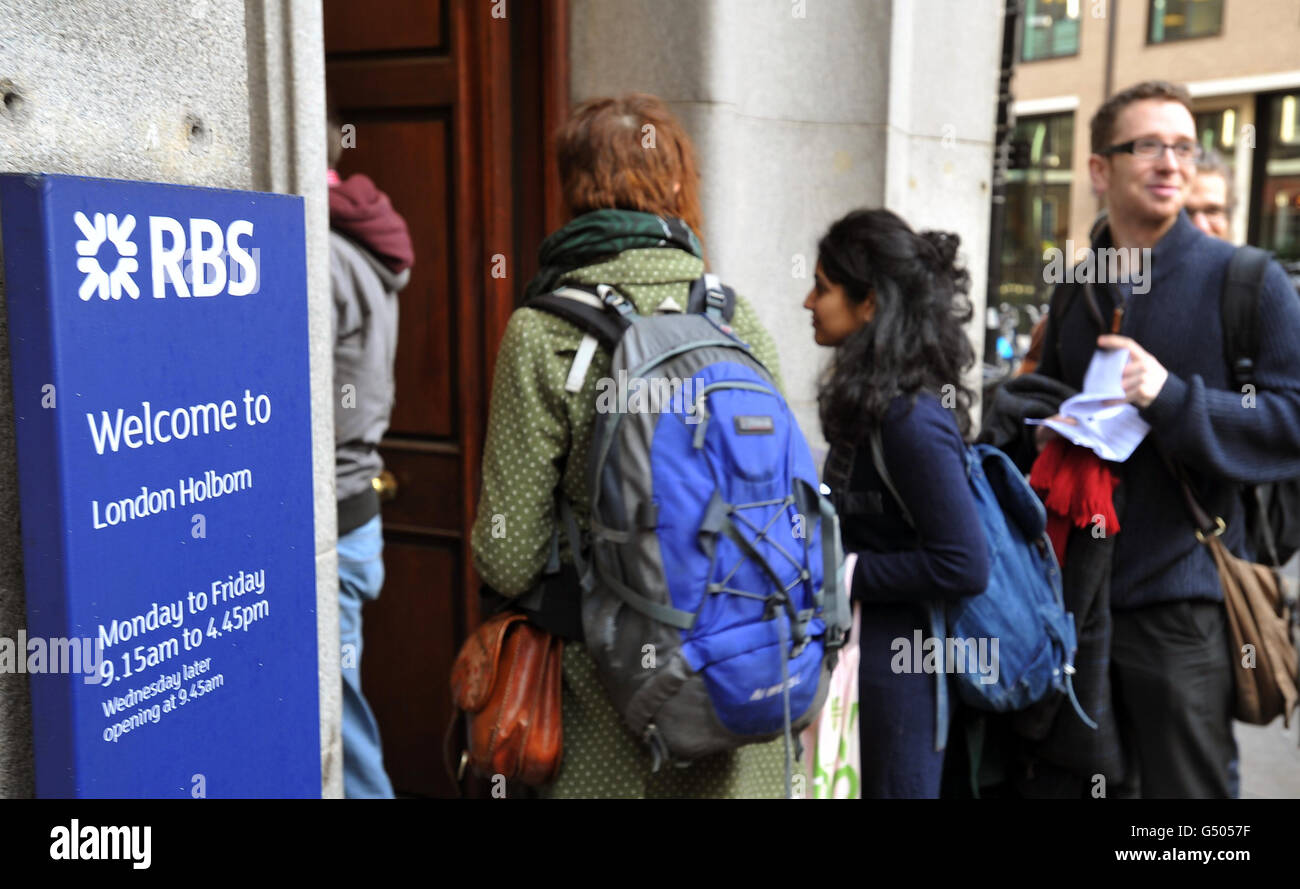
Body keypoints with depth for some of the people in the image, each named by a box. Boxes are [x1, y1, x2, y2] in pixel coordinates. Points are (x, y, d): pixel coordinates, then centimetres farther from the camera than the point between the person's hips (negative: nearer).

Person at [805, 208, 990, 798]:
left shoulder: (910, 417, -21)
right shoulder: (873, 398, 5)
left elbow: (964, 565, -24)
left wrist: (847, 574, -18)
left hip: (896, 660, -9)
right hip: (864, 645, 9)